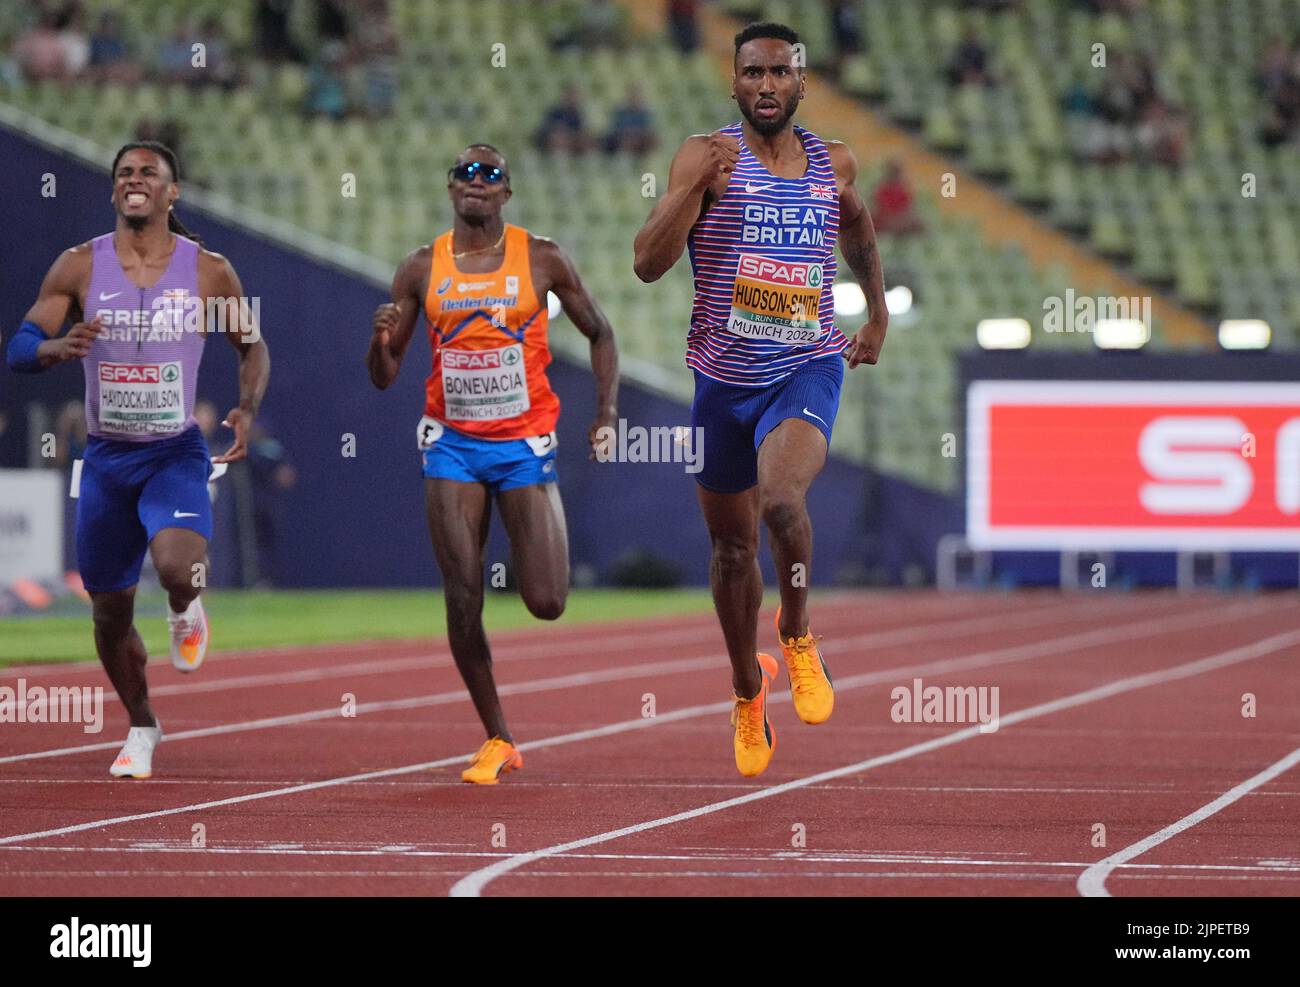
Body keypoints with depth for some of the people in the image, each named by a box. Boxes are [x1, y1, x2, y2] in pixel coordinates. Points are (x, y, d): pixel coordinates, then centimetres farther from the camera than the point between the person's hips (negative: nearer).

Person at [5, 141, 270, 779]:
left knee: (178, 567, -30)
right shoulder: (80, 266, -3)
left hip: (176, 454, -2)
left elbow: (252, 346, 10)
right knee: (110, 611, 10)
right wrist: (59, 348, -29)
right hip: (106, 457, 2)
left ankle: (187, 612, 9)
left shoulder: (208, 271, -4)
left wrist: (248, 409, -9)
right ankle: (141, 728, 35)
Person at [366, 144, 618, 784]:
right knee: (463, 601, -6)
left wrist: (607, 410, -2)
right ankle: (496, 741, 8)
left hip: (525, 443, -1)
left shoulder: (541, 260, -1)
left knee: (545, 604, -8)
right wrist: (380, 342, -16)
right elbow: (384, 378, 6)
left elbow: (598, 334, 10)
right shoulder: (422, 270, 3)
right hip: (453, 445, 1)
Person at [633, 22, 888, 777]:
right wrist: (700, 184, -29)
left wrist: (879, 317, 27)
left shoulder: (835, 164, 3)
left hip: (807, 370, -1)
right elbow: (648, 263, -18)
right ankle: (749, 689, 37)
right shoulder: (707, 157, -7)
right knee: (733, 545, 13)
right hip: (725, 375, 1)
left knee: (781, 499, -30)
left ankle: (799, 638, -4)